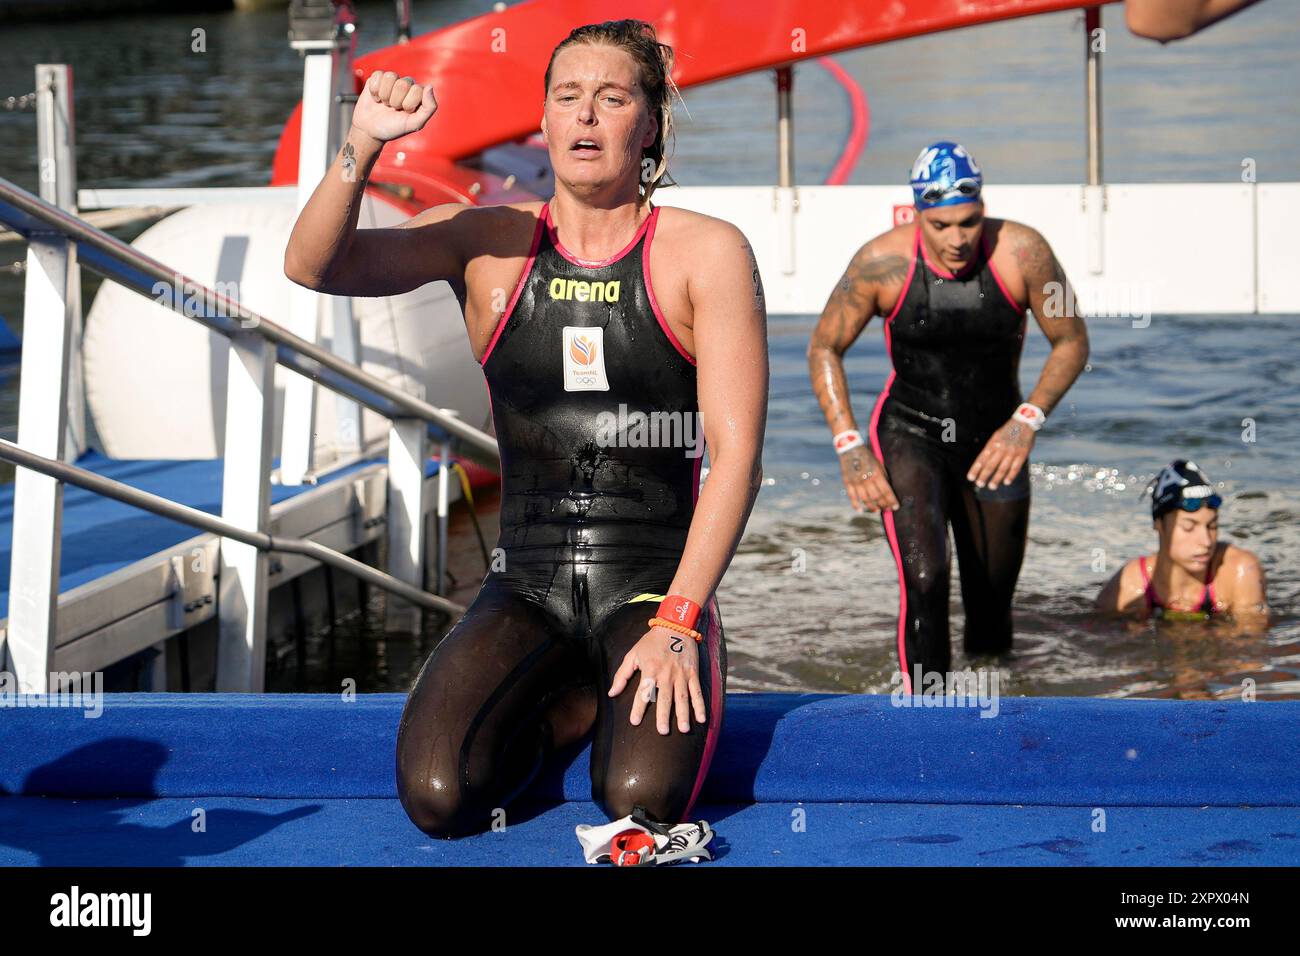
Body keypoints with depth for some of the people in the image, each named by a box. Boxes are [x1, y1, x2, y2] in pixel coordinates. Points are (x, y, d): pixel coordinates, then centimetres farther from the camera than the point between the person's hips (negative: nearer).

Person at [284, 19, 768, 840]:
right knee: (438, 797, -22)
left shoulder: (706, 253, -2)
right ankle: (576, 704, 10)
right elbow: (314, 266, -8)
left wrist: (677, 625, -16)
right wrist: (364, 146, -27)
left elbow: (736, 451, -7)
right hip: (528, 589, 2)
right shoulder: (488, 243, 3)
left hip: (654, 581, -2)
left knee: (643, 798, -28)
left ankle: (647, 690, 9)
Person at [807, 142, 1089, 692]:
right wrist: (848, 447, -14)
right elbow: (824, 349, -5)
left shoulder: (1022, 253, -19)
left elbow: (1071, 342, -6)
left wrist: (1028, 421, -19)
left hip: (994, 441, 2)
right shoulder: (882, 262, -19)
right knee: (924, 579, -26)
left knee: (992, 603, 11)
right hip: (909, 434, -2)